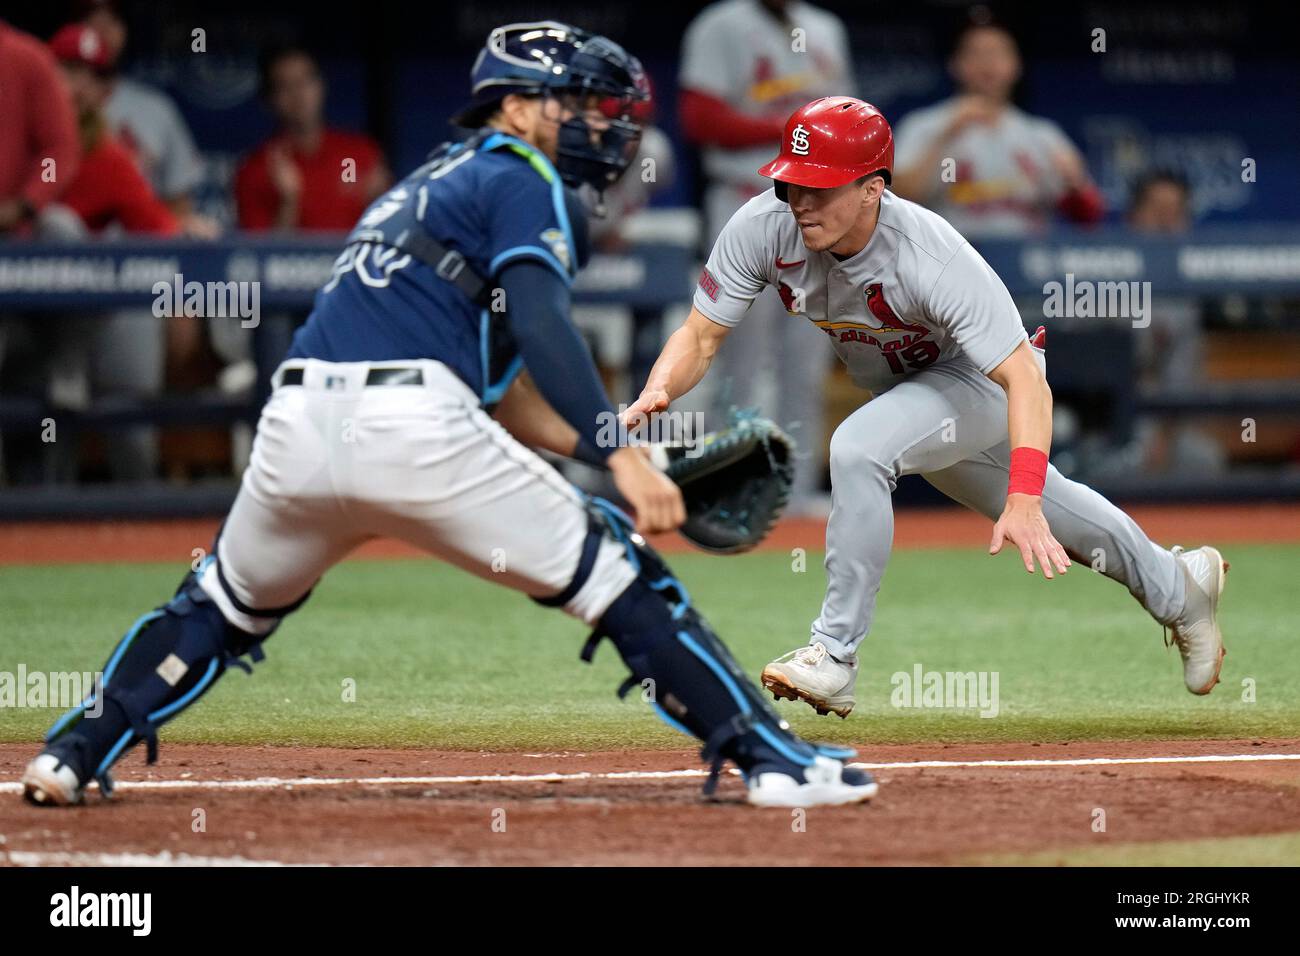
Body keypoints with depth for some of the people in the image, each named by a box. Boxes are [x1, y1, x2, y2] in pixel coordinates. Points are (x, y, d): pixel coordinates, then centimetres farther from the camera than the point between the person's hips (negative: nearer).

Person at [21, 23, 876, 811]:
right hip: (415, 429, -7)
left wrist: (632, 449, 20)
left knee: (226, 605, 30)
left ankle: (73, 757, 23)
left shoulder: (426, 185, 32)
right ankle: (772, 759, -2)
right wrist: (619, 453, -17)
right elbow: (540, 326, -11)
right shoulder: (523, 181, 8)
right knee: (615, 574, 1)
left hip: (296, 424, 7)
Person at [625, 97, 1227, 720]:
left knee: (858, 448, -32)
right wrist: (655, 394, -43)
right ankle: (1176, 587, 49)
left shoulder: (935, 259, -40)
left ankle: (835, 657, -23)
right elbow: (701, 336, -21)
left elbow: (1025, 380, -42)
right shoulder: (764, 228, -27)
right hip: (898, 386, 6)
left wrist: (1023, 502, -54)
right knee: (1043, 510, 23)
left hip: (984, 381, -6)